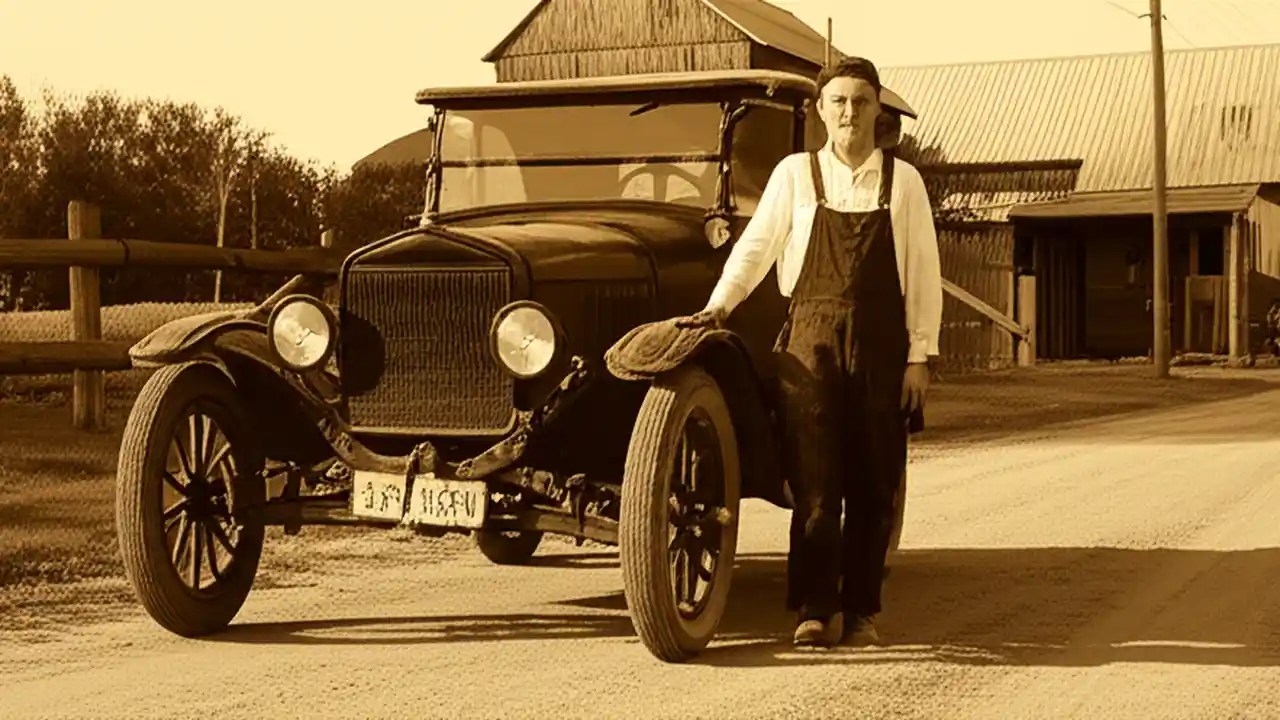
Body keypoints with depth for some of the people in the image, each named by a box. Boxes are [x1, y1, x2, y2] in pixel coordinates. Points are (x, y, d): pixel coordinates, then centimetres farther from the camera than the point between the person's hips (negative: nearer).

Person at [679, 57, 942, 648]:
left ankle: (860, 610, 13)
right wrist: (718, 306, -10)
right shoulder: (795, 174, 6)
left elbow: (923, 273, 5)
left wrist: (920, 356, -1)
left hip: (880, 343, 1)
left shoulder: (902, 180, 6)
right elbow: (756, 245, 4)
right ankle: (816, 610, 0)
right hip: (810, 337, -1)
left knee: (873, 484, 4)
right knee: (814, 480, -4)